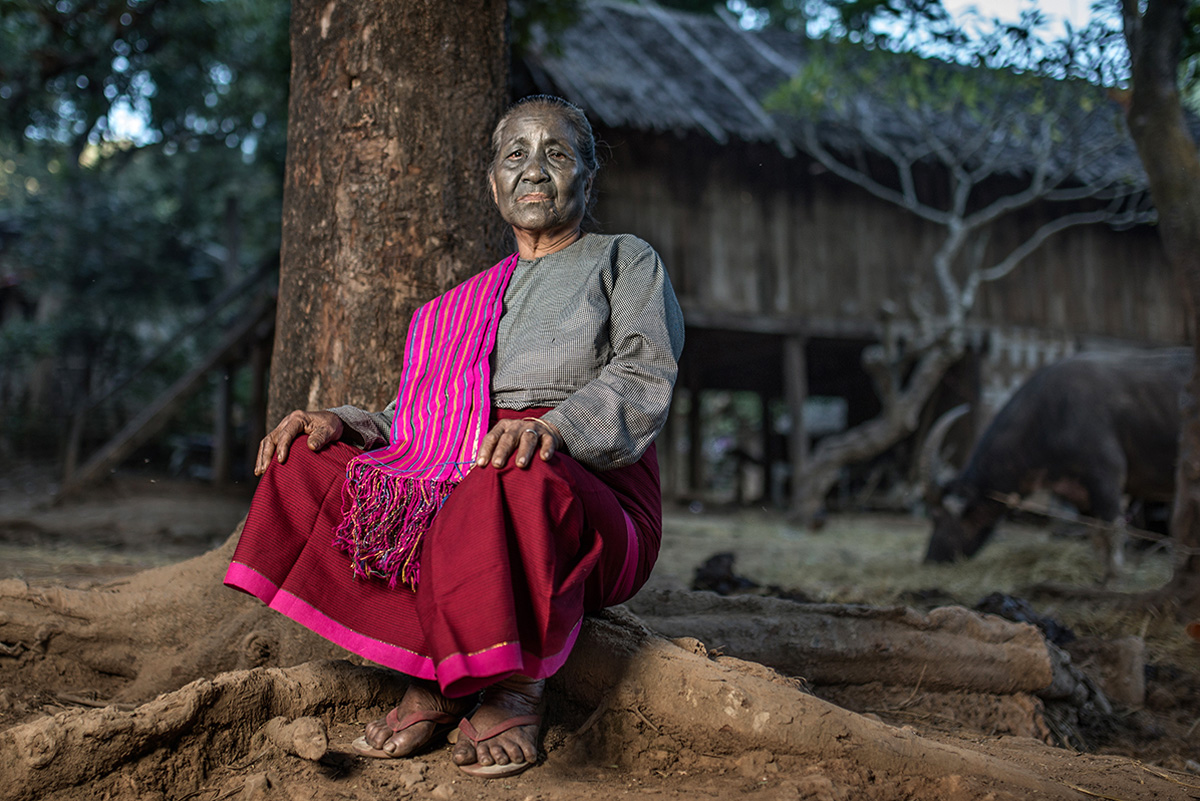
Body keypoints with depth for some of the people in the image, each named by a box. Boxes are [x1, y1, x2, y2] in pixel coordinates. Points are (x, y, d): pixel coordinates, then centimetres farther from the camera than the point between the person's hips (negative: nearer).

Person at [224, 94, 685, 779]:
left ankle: (516, 685, -19)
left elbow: (647, 378, -7)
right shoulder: (466, 305, 27)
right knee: (310, 459, -16)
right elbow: (416, 423, 21)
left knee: (517, 477, -40)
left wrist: (554, 426, -28)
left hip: (594, 504, -5)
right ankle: (433, 678, -18)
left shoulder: (628, 262, 12)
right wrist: (342, 423, -2)